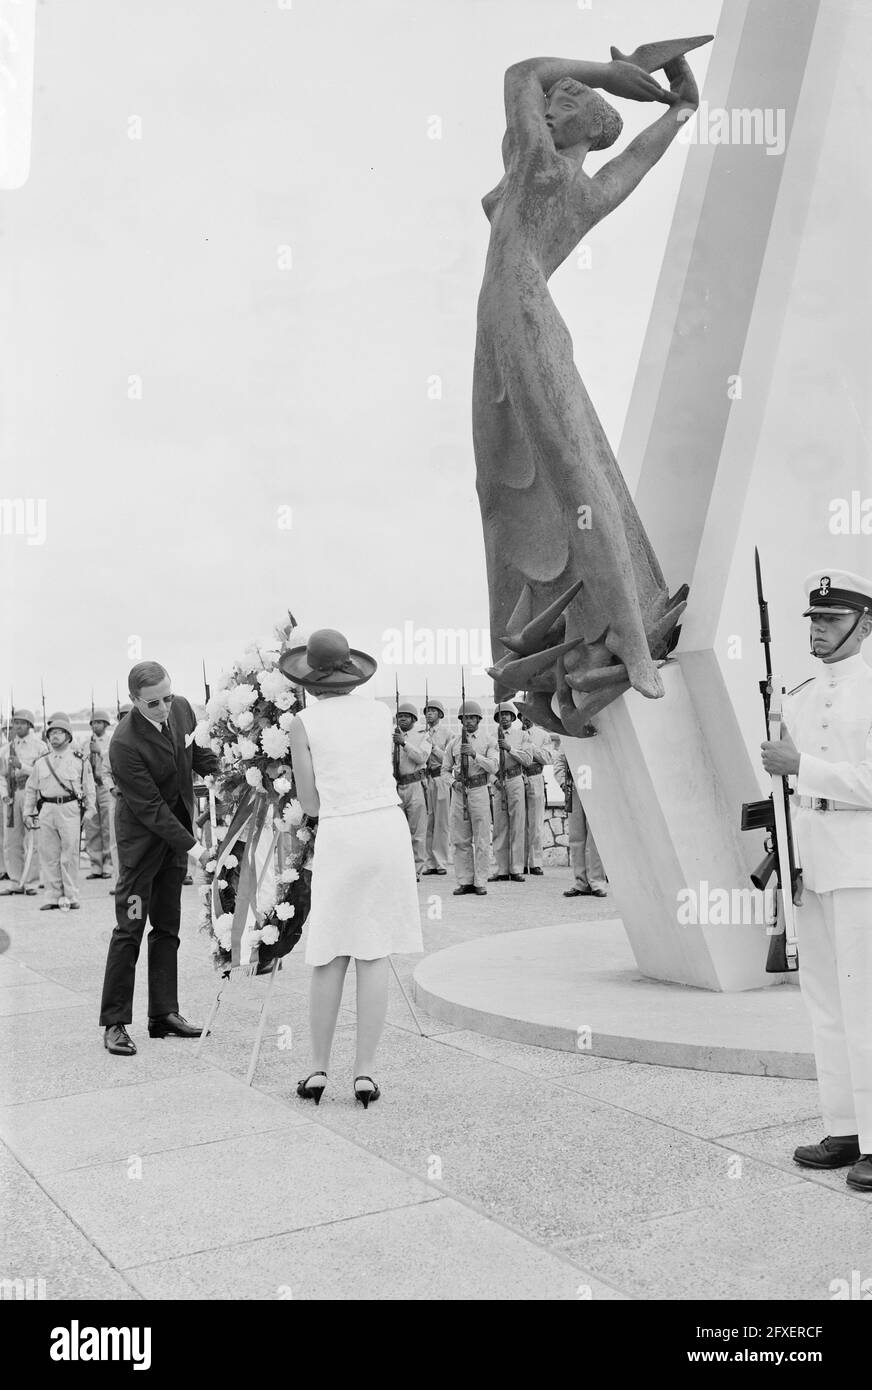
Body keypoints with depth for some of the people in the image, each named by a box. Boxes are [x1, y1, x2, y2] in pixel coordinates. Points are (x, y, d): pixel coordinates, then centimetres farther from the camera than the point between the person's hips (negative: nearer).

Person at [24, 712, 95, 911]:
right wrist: (28, 813, 13)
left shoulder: (79, 759, 4)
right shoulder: (41, 762, 13)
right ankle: (53, 896, 12)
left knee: (70, 854, -3)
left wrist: (90, 812, -2)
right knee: (49, 855, 4)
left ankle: (71, 896, 5)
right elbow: (31, 789, 18)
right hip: (46, 810, 3)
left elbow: (89, 788, 4)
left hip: (70, 808, -3)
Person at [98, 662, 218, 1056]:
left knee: (168, 927, 10)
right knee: (130, 927, -5)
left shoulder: (182, 708, -6)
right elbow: (150, 807, -24)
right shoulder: (125, 743, -26)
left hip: (175, 826, 6)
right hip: (141, 834, -6)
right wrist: (190, 845, -24)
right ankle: (114, 1023, 3)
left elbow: (200, 752, 15)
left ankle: (164, 1014, 17)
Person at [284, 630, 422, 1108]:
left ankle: (318, 1069, 15)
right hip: (389, 830, 2)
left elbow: (309, 803, 1)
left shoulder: (304, 722, -1)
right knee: (373, 956, 5)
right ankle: (364, 1072, 6)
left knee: (330, 958, 9)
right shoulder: (381, 712, 8)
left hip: (339, 837, -2)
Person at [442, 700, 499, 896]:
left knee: (481, 839, -3)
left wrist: (475, 754, -18)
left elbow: (494, 766, -6)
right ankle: (464, 881, 9)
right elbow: (445, 769, 14)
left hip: (479, 790, -2)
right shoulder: (453, 743, 11)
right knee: (460, 840, 3)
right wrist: (453, 782, -5)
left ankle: (480, 882, 2)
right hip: (459, 791, 2)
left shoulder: (488, 741, 6)